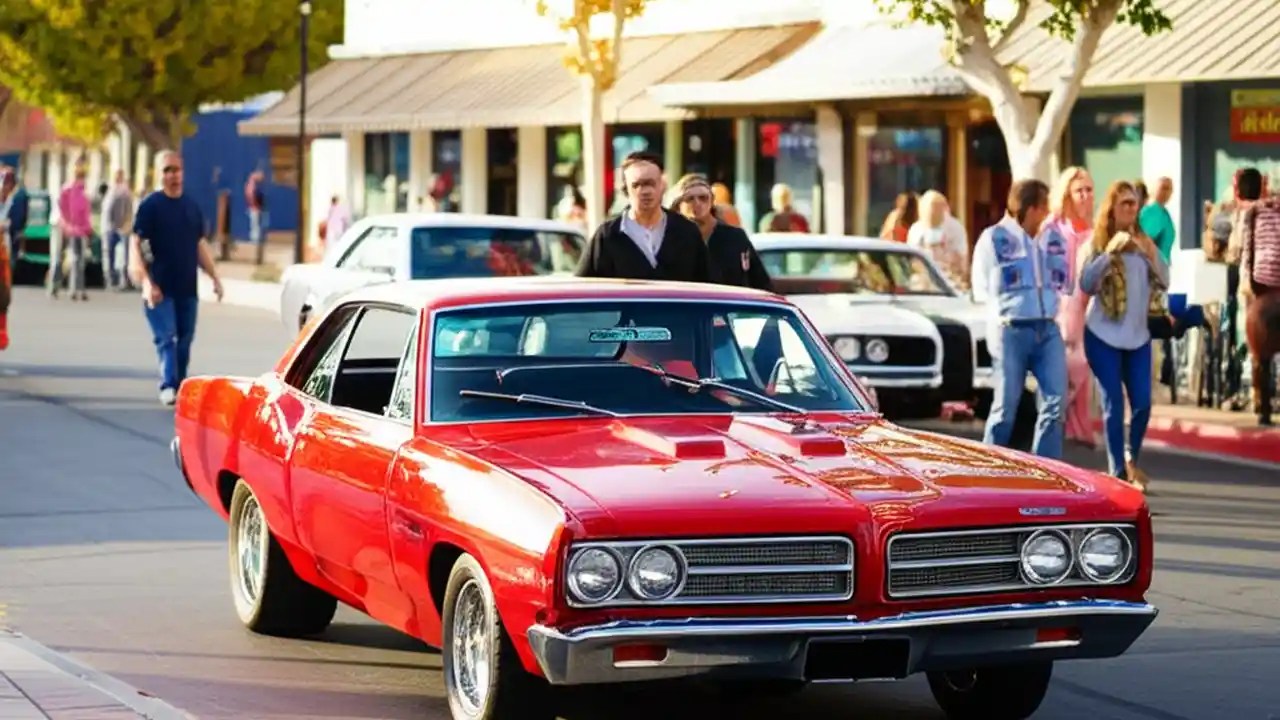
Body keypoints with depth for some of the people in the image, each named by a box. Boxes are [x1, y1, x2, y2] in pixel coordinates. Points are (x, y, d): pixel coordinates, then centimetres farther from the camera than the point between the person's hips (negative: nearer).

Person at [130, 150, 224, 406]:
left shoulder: (192, 206, 13)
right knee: (166, 338, -13)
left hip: (187, 289, 5)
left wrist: (214, 277, 14)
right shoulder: (150, 206, -5)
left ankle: (179, 388, 19)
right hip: (160, 289, -5)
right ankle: (168, 386, -19)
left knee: (185, 341, 9)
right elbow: (135, 245, -11)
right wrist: (146, 282, -21)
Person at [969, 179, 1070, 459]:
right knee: (1006, 407, 1)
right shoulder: (994, 238, -4)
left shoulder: (1052, 238, 12)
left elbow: (1065, 283, 17)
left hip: (1047, 329, 5)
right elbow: (982, 289, -2)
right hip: (1011, 331, -5)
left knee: (1055, 402, -2)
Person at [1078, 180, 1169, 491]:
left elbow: (1164, 282, 4)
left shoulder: (1142, 242, 8)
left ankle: (1132, 458, 24)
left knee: (1142, 404, 0)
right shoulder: (1096, 243, -3)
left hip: (1138, 336, 3)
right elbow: (1085, 284, -15)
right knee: (1113, 404, -3)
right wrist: (1110, 252, -24)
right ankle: (1118, 472, 4)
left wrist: (1153, 255, -12)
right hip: (1103, 336, -3)